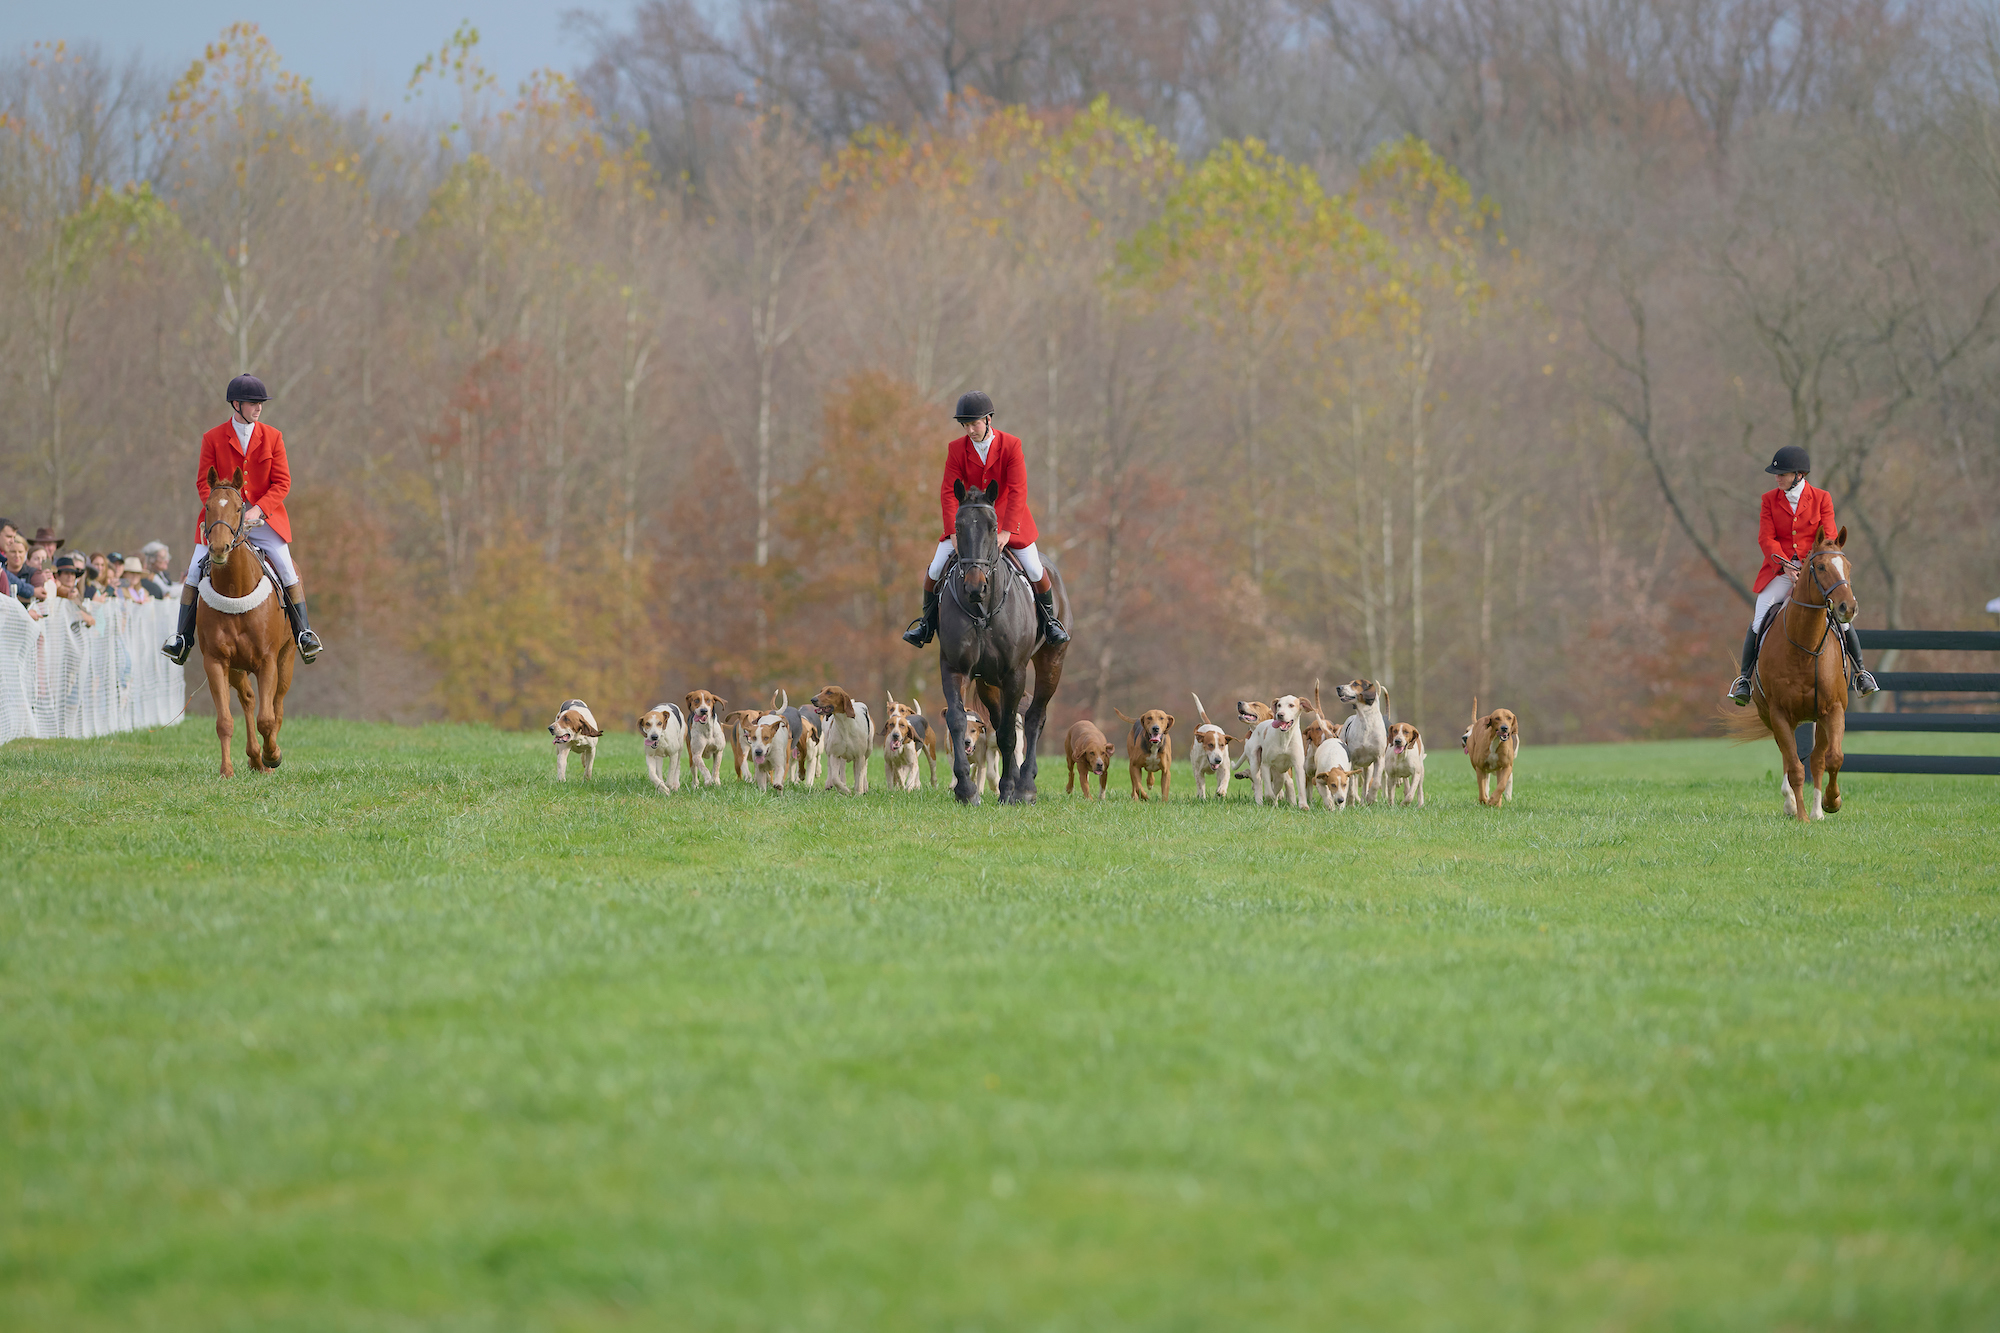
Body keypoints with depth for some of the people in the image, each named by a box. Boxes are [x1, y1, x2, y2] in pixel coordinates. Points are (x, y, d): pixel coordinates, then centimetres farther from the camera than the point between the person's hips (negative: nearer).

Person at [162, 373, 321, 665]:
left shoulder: (272, 437, 2)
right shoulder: (213, 439, -1)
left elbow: (282, 483, -2)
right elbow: (204, 483, -2)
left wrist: (258, 510, -17)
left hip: (263, 518, 0)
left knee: (287, 570, -13)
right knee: (195, 571, -8)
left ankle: (303, 632, -3)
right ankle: (183, 638, 2)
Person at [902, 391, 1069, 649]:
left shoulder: (1011, 445, -17)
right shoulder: (957, 449, -11)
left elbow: (1018, 492, -22)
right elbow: (949, 493, -12)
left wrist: (1006, 532, -29)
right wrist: (954, 531, -24)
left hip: (1007, 519, -1)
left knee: (1035, 571, -4)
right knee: (936, 568, -6)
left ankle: (1049, 620, 22)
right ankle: (927, 623, 15)